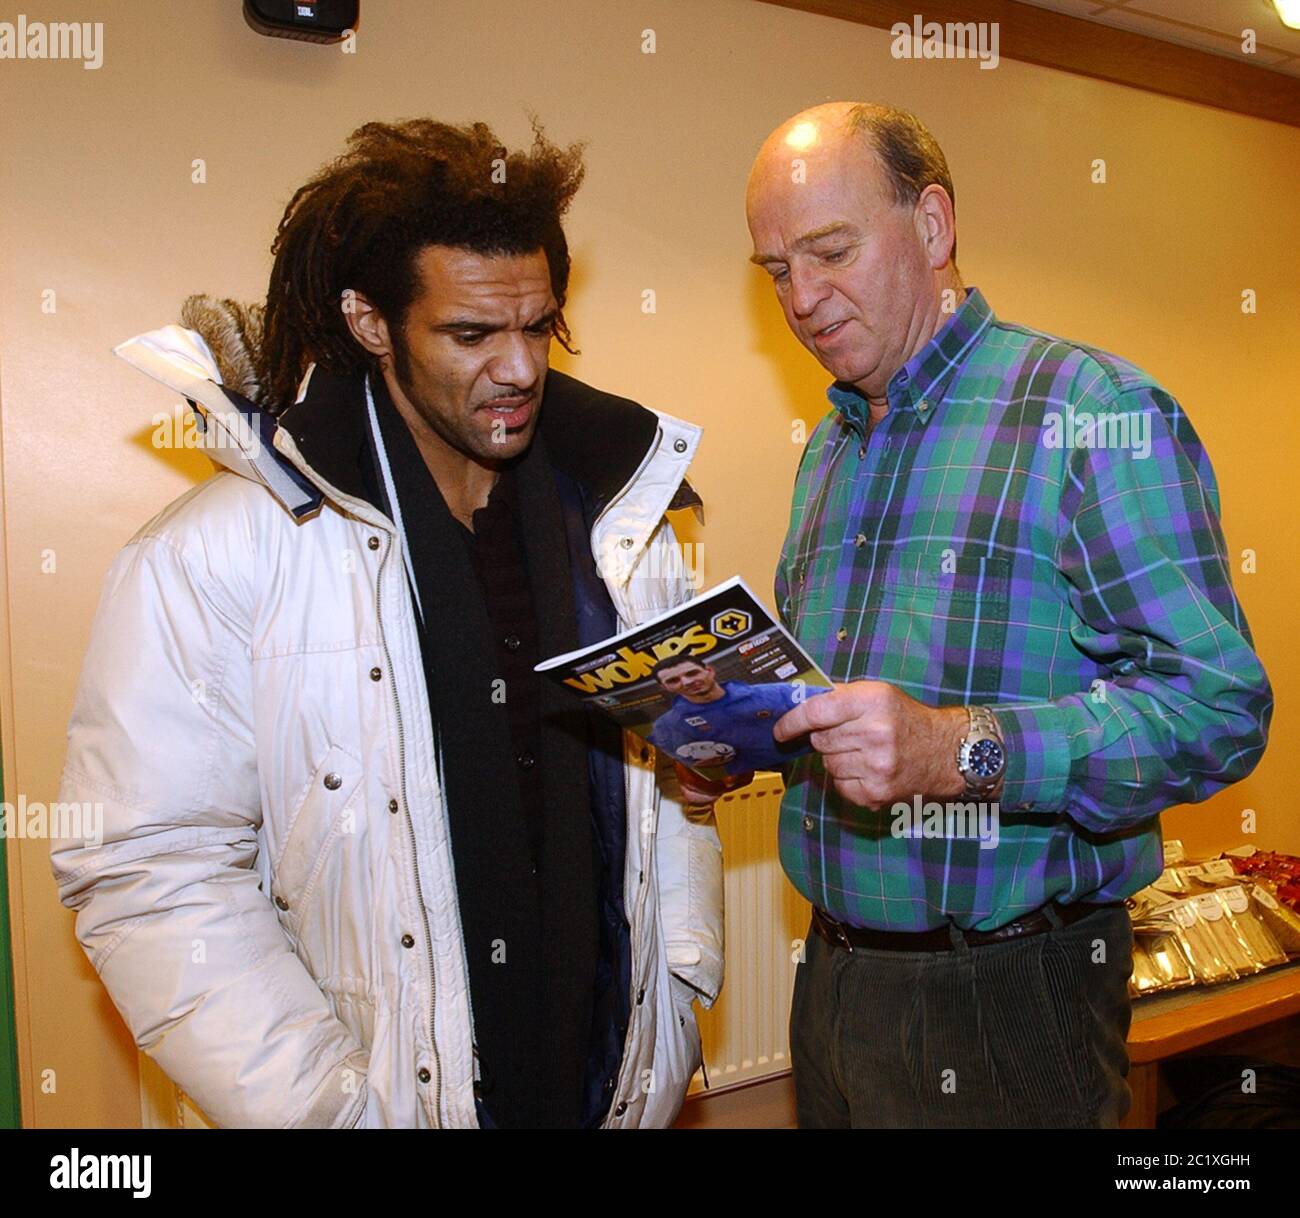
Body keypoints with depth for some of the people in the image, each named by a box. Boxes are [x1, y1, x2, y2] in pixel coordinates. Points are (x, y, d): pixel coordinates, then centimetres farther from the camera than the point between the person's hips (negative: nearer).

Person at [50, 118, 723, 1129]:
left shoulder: (622, 517, 1)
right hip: (396, 1092, -4)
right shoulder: (215, 556, -15)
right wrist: (333, 1110, -18)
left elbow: (675, 770, 8)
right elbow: (154, 875, -16)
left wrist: (681, 995, 3)